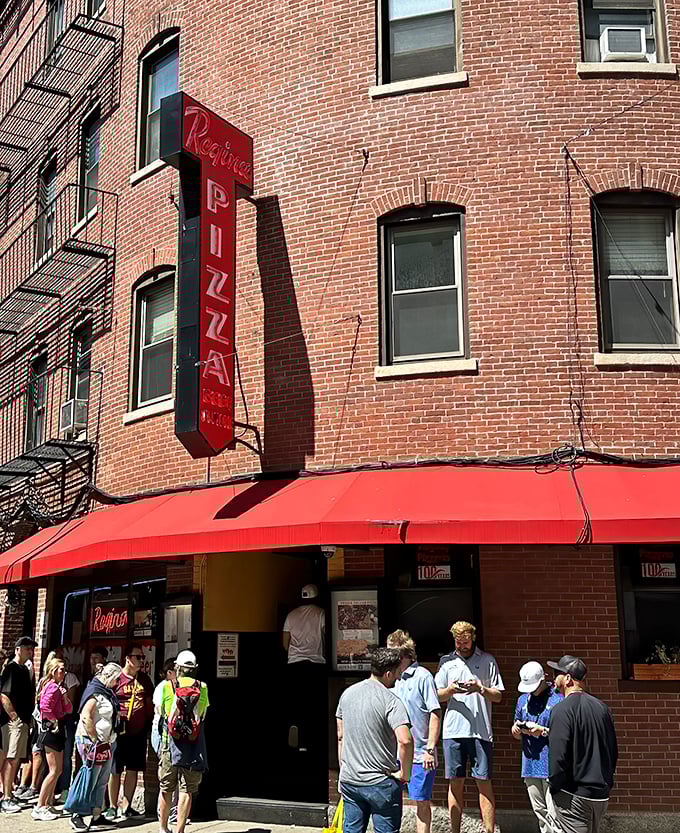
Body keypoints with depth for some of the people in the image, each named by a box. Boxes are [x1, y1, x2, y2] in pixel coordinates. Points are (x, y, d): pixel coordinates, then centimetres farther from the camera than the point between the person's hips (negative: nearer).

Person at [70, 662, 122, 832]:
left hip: (106, 742, 9)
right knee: (90, 780, -4)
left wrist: (108, 741, 14)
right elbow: (86, 717, -23)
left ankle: (97, 817, 17)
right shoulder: (95, 691, -14)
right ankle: (76, 816, 5)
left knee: (102, 781, 11)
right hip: (92, 741, -9)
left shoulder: (107, 692, 14)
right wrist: (95, 740, -18)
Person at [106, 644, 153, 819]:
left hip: (139, 732, 5)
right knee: (115, 770, 4)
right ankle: (112, 807, 15)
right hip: (120, 731, -5)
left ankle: (127, 807, 18)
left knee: (133, 770, 8)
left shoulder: (144, 679, 9)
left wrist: (150, 723, 10)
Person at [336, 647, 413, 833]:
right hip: (381, 782, -6)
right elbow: (405, 740, -29)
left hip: (349, 780, 6)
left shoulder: (347, 694, 5)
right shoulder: (391, 701, -16)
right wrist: (405, 773, -14)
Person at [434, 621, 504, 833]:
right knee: (455, 783, 6)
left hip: (481, 731, -2)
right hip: (453, 731, 2)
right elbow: (438, 696, 12)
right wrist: (449, 690, -10)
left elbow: (498, 696, 4)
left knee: (484, 783, -1)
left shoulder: (487, 661, 5)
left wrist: (480, 689, -15)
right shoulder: (446, 662, 10)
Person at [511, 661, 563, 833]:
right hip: (530, 767, 6)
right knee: (540, 813, 13)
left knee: (555, 816, -10)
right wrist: (516, 730, -3)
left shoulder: (558, 698, -6)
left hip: (552, 767, -6)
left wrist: (543, 731, -18)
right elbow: (517, 734, 20)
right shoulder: (523, 699, 13)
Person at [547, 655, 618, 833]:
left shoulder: (562, 710, -15)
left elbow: (558, 755, -19)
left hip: (574, 796, -7)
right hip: (601, 795, 7)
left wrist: (555, 787, -7)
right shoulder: (601, 707, 6)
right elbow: (613, 750, 12)